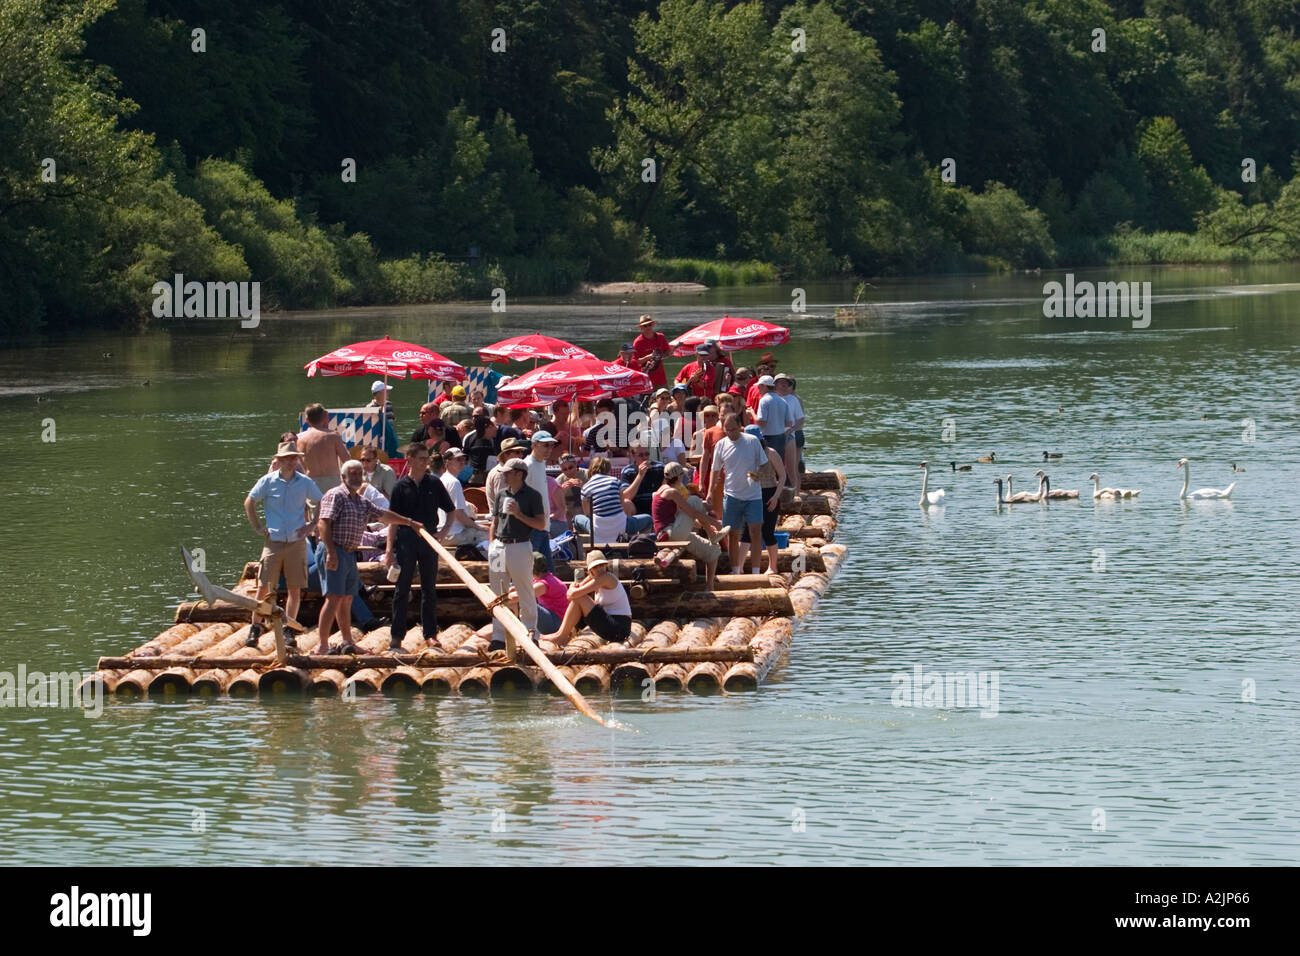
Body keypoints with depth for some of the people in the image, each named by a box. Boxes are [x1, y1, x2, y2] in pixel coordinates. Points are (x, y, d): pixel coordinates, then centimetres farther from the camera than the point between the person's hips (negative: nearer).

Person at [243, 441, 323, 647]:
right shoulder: (268, 481, 0)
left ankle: (289, 630, 10)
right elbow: (249, 503, 11)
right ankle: (255, 628, 5)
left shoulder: (305, 483, 4)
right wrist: (257, 527, 4)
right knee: (264, 588, -4)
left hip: (297, 543, 1)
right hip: (274, 542, -1)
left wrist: (311, 526, 7)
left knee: (295, 589, 2)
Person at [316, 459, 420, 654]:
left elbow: (383, 515, 30)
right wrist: (331, 552, -24)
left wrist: (410, 522, 31)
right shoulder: (335, 496, -8)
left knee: (347, 599, 13)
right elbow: (323, 524, -17)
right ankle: (322, 645, -15)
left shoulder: (362, 502, 20)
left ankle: (347, 642, 21)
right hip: (333, 552, -9)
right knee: (334, 598, -14)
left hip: (350, 554, 9)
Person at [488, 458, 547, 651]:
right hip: (499, 547, 5)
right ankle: (499, 637, 10)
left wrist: (518, 514, -14)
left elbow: (541, 525, -6)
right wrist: (492, 547, 9)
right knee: (498, 595, 6)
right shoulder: (501, 494, 14)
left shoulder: (532, 496, -2)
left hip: (520, 547, -5)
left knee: (526, 595, -1)